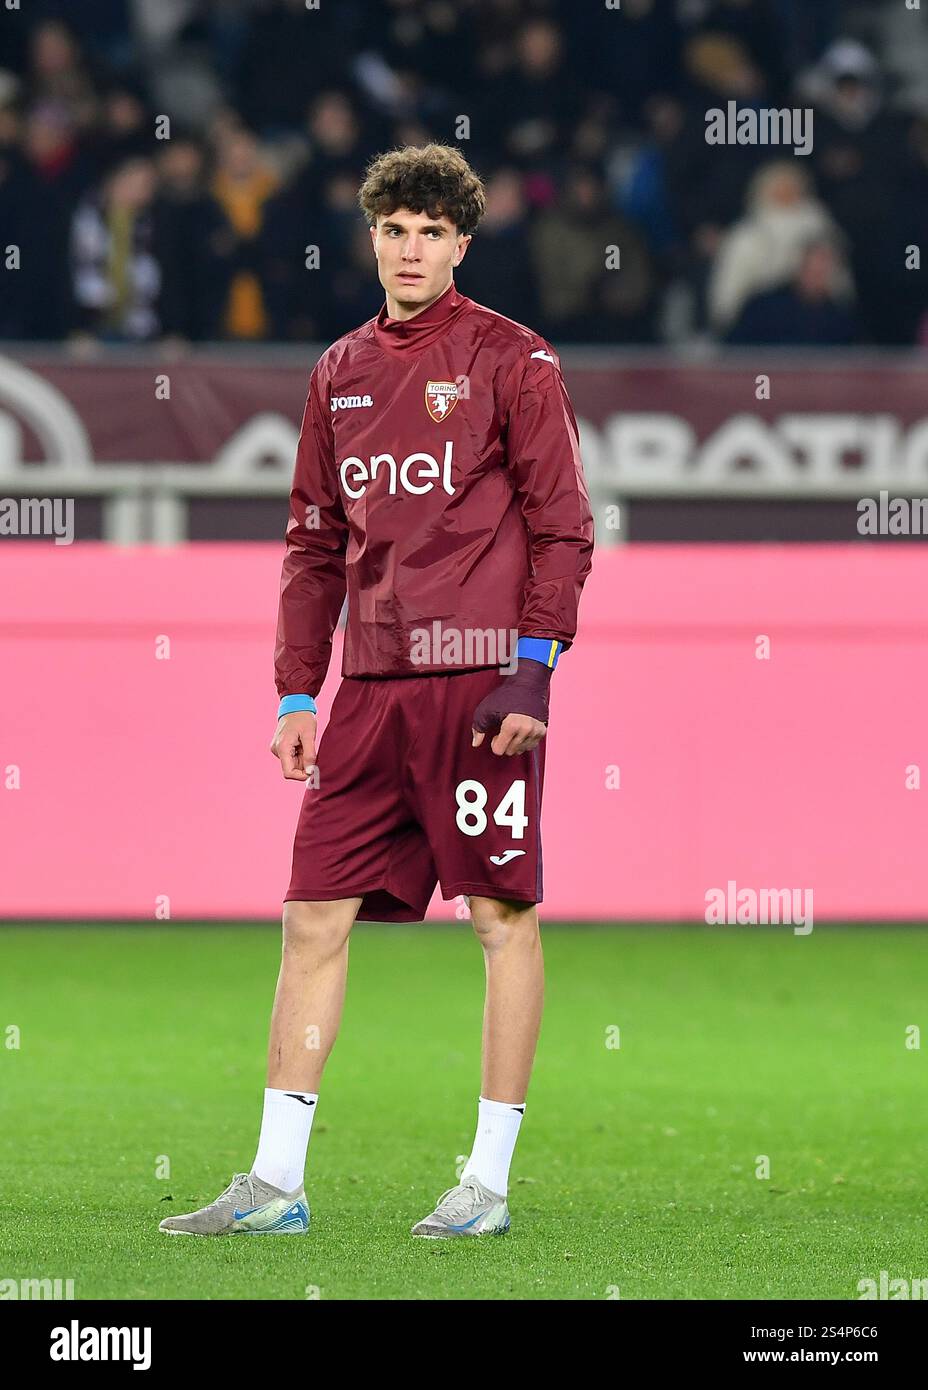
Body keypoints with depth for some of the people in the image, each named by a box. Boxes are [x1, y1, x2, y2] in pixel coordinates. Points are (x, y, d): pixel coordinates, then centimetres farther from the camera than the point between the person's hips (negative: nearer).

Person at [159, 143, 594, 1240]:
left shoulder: (512, 361, -1)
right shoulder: (339, 374, 15)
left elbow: (561, 527, -4)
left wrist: (534, 669, -12)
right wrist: (296, 692, 13)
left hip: (477, 678, -5)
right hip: (371, 686, 5)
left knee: (502, 914, -1)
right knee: (315, 915, 2)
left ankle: (488, 1182, 4)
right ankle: (275, 1183, 6)